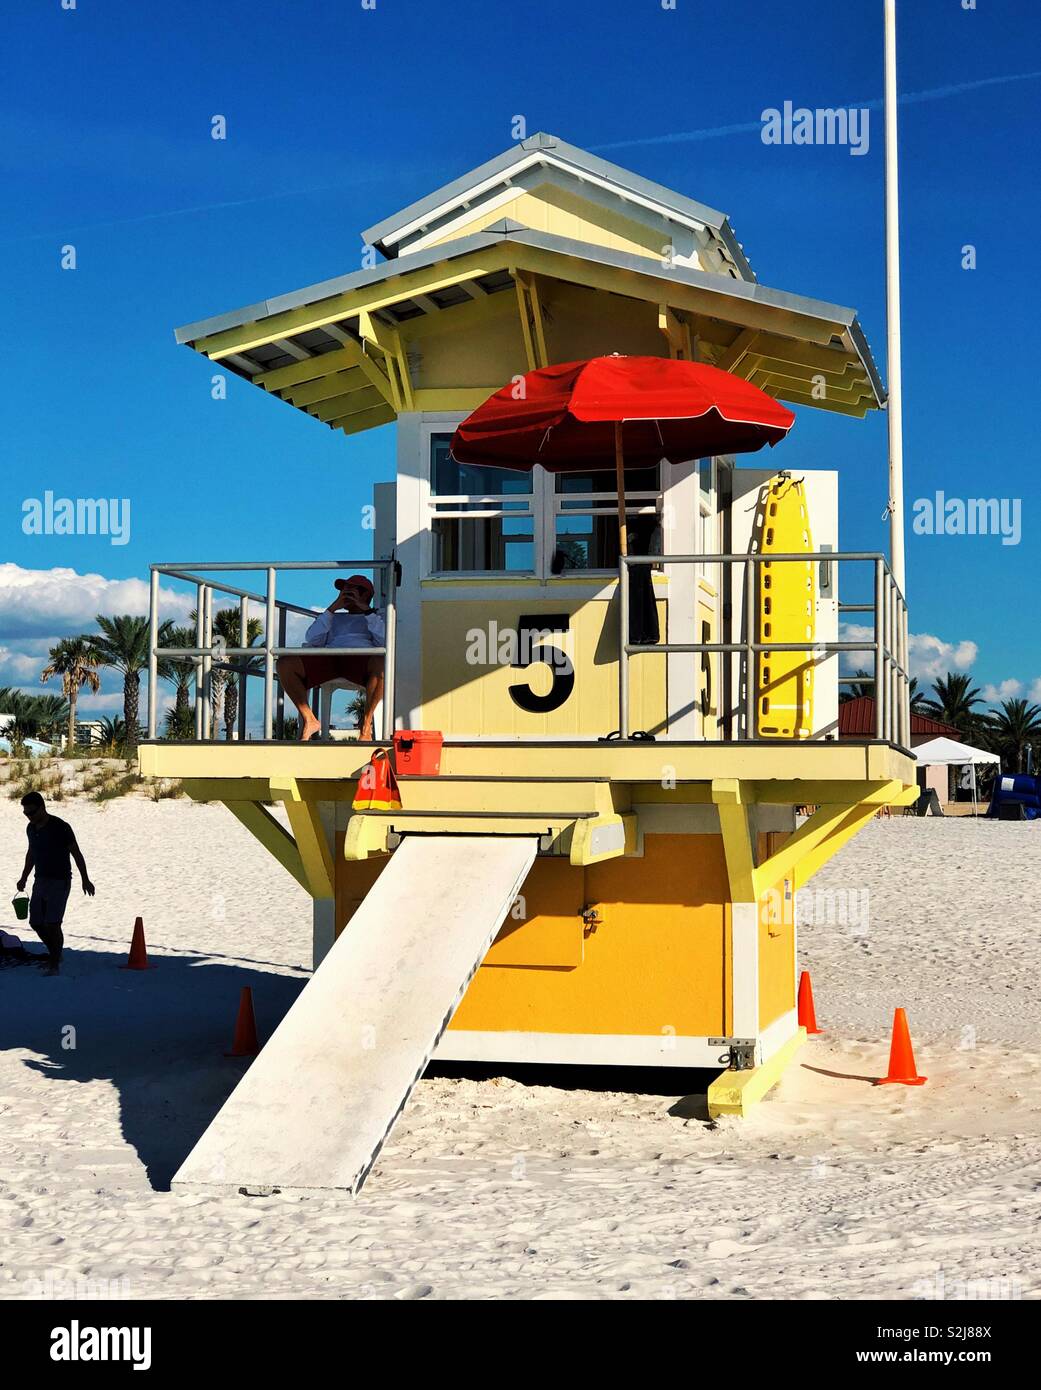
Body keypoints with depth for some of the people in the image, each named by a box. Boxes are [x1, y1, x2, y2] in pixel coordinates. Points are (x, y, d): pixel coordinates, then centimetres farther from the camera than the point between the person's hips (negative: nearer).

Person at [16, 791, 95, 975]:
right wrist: (24, 878, 20)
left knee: (52, 924, -13)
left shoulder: (61, 827, -15)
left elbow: (76, 854, -9)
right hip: (40, 881, 7)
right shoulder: (31, 828, 6)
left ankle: (54, 965, -4)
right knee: (36, 922, 6)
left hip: (60, 882, -7)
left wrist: (85, 879, -7)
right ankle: (55, 953, 27)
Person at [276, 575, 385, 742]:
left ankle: (366, 722, -27)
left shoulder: (378, 617, 30)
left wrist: (366, 610, 9)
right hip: (329, 658, 3)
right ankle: (309, 720, -18)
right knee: (285, 663, -22)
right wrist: (332, 608, 14)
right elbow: (312, 640, 16)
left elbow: (385, 640, 5)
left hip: (362, 660, -3)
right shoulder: (335, 618, 37)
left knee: (381, 663, -41)